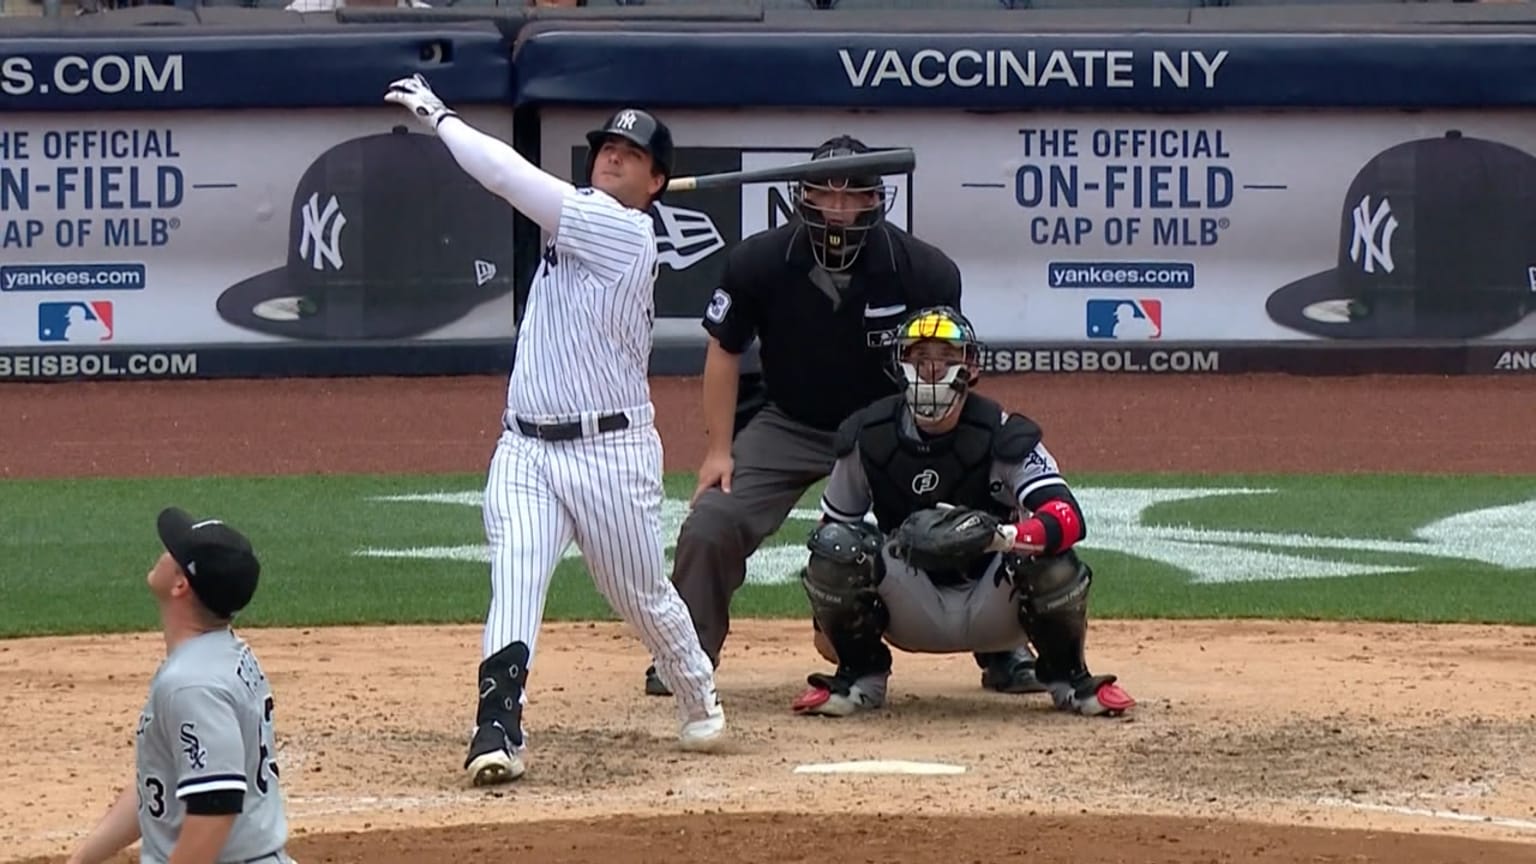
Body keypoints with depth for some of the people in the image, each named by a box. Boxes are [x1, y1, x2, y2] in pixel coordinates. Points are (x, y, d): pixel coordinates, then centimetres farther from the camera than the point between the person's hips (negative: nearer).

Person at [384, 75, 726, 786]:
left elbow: (512, 178, -17)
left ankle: (699, 701, 39)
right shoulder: (577, 219, 12)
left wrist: (439, 115, -9)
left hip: (611, 452, -6)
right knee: (513, 578, -17)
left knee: (643, 596, 12)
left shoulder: (624, 231, -13)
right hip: (525, 448, 6)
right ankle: (498, 731, -28)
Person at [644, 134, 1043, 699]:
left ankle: (1003, 654, 9)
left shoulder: (925, 272, -21)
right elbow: (724, 351, -5)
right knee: (711, 525, -13)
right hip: (787, 425, 0)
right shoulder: (758, 262, -19)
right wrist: (720, 449, -8)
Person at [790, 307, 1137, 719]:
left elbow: (1068, 519, -29)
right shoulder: (868, 438, -8)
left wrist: (1004, 536, -50)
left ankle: (1067, 677, -2)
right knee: (835, 544, -24)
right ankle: (860, 676, -1)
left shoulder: (1001, 435, -16)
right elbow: (833, 525, 6)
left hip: (992, 609, -1)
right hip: (910, 618, 2)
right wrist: (824, 620, 5)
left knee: (1047, 554, -31)